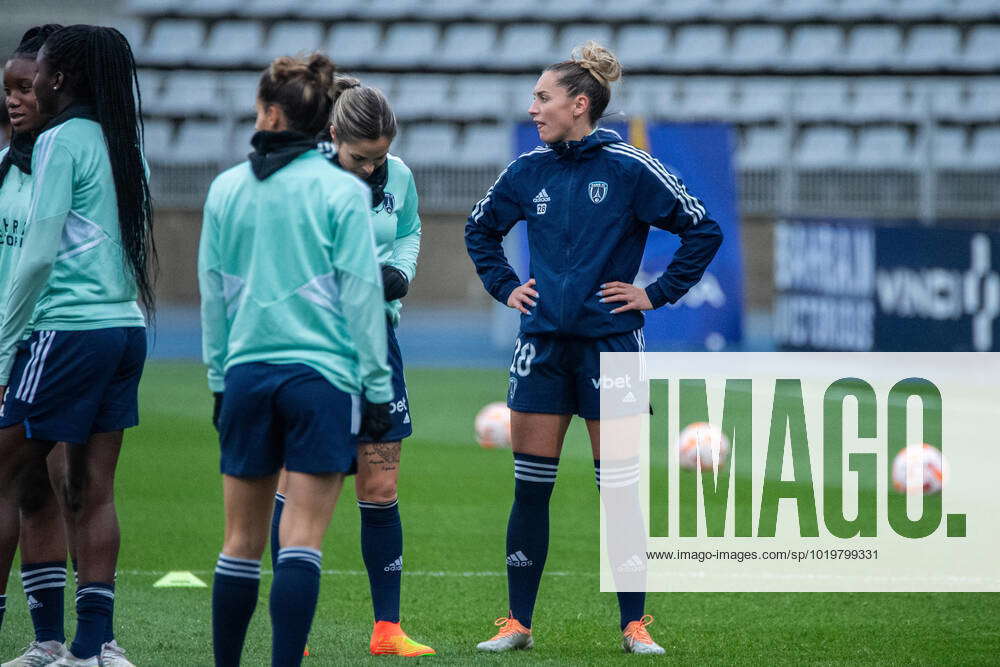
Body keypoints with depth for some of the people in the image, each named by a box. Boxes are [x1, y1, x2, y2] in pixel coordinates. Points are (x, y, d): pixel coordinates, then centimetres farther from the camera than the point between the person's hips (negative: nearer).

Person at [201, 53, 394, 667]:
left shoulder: (226, 189, 6)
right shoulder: (342, 192, -4)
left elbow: (213, 294, 12)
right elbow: (360, 295, -4)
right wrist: (377, 388, 1)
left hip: (246, 371, 3)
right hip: (322, 374, -3)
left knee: (242, 540, 11)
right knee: (301, 541, -6)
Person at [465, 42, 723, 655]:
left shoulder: (629, 169, -7)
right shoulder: (529, 171, 6)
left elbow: (704, 231, -4)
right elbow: (481, 229, 25)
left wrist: (656, 294, -5)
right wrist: (504, 286, 13)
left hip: (609, 342, -4)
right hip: (543, 344, 4)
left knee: (620, 492, -1)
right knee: (530, 486, 3)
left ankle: (635, 626, 7)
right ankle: (518, 623, 10)